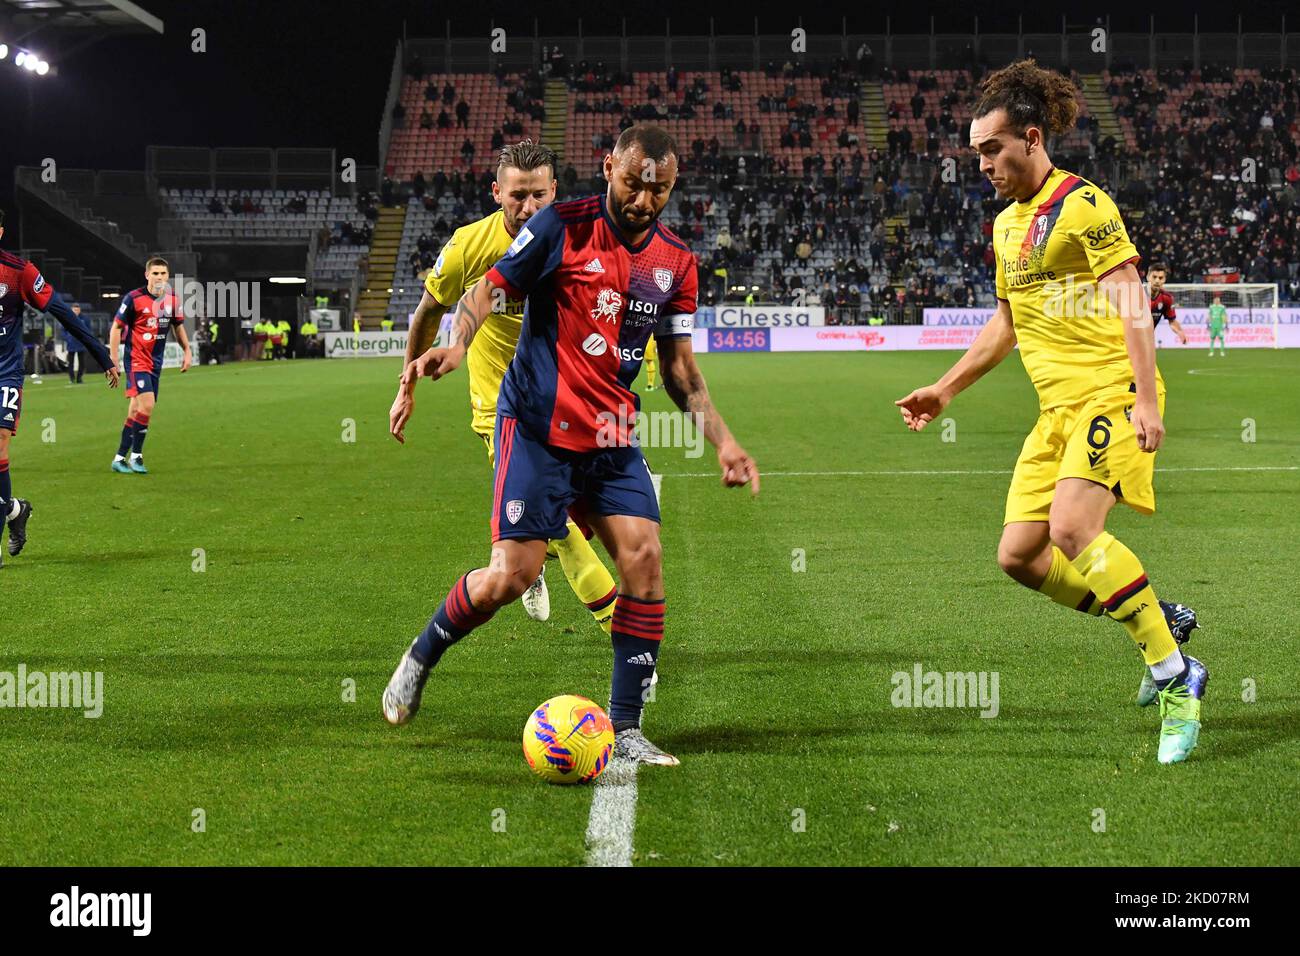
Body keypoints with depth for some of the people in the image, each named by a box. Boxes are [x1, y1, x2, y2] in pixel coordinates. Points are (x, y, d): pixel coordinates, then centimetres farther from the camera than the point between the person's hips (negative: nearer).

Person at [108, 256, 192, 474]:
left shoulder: (172, 299, 5)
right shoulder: (133, 298, -11)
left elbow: (178, 326, 21)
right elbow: (116, 328, -6)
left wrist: (187, 351, 14)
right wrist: (113, 360, -10)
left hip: (155, 362, 6)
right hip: (136, 360, -6)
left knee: (136, 409, 8)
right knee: (147, 405, -19)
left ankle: (120, 458, 14)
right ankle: (135, 455, -8)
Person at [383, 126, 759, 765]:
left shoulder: (675, 261, 8)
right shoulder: (562, 228, -7)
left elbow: (679, 367, 13)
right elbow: (490, 286, -3)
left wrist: (722, 440, 4)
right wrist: (456, 345, -22)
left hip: (614, 436, 5)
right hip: (538, 426, -5)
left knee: (644, 556, -11)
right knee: (513, 574, -10)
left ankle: (623, 728, -3)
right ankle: (421, 655, 20)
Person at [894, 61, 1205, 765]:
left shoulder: (1082, 205, -9)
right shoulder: (1006, 224, 17)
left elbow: (1132, 304, -14)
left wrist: (1146, 399, -22)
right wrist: (946, 389, 25)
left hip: (1111, 392, -9)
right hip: (1057, 408, 9)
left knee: (1071, 528, -25)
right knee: (1019, 555, 0)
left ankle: (1176, 680, -16)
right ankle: (1160, 620, 15)